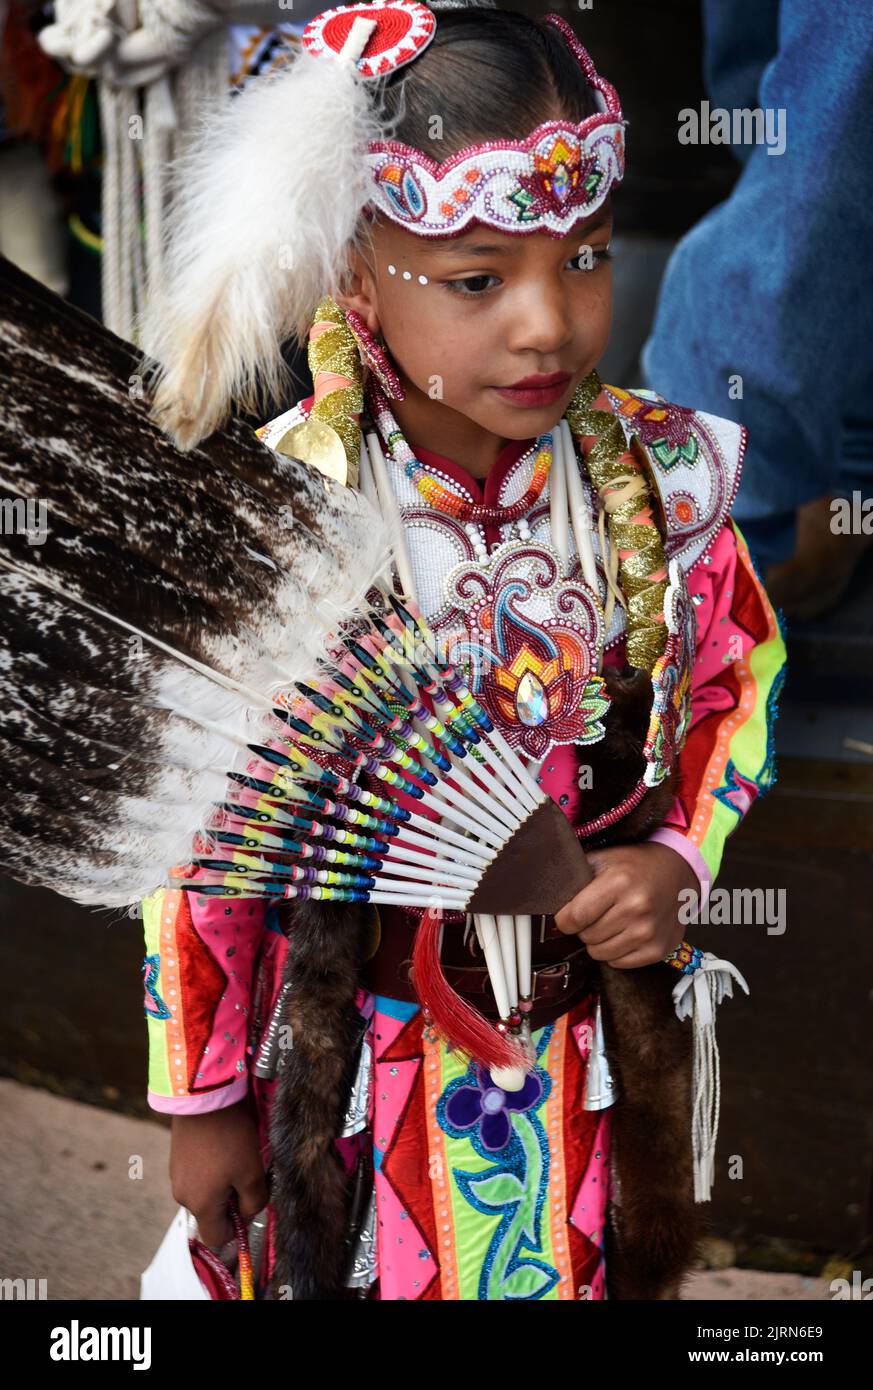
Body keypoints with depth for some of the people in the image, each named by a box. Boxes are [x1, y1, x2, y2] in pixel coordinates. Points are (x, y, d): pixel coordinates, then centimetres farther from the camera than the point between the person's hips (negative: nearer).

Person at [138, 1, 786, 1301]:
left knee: (590, 1267, 24)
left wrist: (675, 861, -14)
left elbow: (739, 685, 4)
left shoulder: (660, 480, -15)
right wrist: (201, 1100, -3)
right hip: (355, 1053, -2)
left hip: (593, 1042, 2)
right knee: (353, 1260, 20)